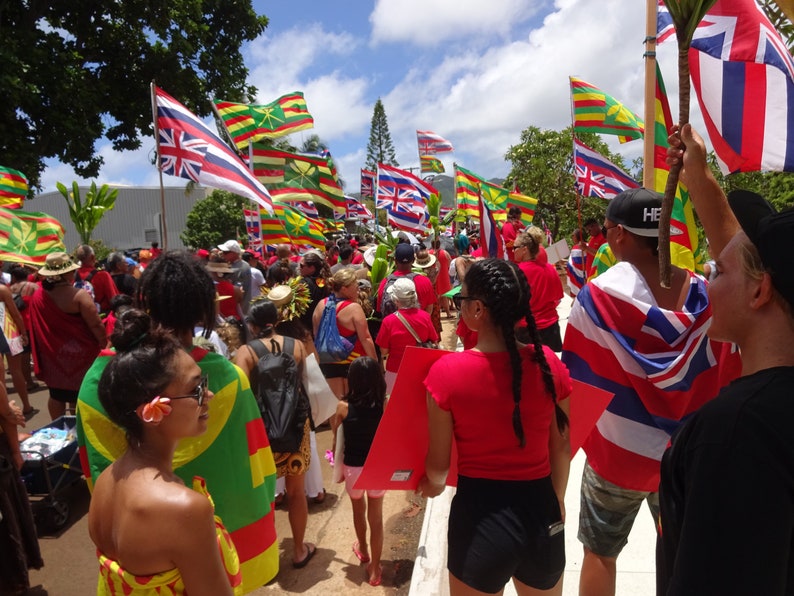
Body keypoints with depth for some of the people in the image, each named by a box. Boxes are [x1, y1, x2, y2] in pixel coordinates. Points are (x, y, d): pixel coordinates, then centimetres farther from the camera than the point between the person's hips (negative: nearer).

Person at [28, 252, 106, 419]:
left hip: (52, 355, 5)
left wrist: (44, 351, 19)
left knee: (56, 395, 18)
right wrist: (104, 344, -6)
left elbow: (36, 326, 7)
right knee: (78, 396, 8)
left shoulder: (37, 296, -3)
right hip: (79, 355, -5)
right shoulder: (79, 295, -22)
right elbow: (96, 325, -21)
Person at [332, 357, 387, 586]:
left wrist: (338, 468, 9)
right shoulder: (386, 405, -13)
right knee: (376, 517, 16)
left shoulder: (343, 407, -14)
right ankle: (374, 568, 27)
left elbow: (337, 442, -6)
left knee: (359, 510, 27)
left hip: (353, 469, 1)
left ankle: (362, 550, 51)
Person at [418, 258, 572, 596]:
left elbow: (438, 466, -8)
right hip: (541, 512, 3)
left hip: (479, 515, -2)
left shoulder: (447, 371, -19)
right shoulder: (549, 364, -10)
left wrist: (430, 484, 14)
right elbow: (561, 448, 2)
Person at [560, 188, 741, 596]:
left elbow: (577, 380, -13)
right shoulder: (705, 293, -9)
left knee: (600, 555, 18)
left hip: (618, 454, -3)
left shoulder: (599, 296, -20)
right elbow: (727, 381, 0)